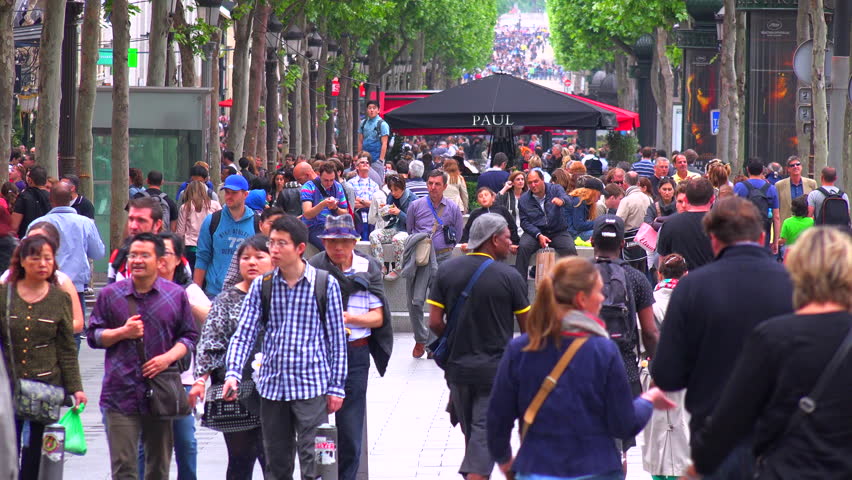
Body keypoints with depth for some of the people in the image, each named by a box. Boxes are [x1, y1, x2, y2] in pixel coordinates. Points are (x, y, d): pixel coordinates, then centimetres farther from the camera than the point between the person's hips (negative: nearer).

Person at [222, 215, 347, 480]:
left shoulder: (326, 285, -3)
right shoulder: (262, 286, 5)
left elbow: (337, 339, 1)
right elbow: (244, 333, 1)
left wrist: (336, 387, 0)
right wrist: (233, 373, -15)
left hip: (311, 385, -3)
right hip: (272, 386, 4)